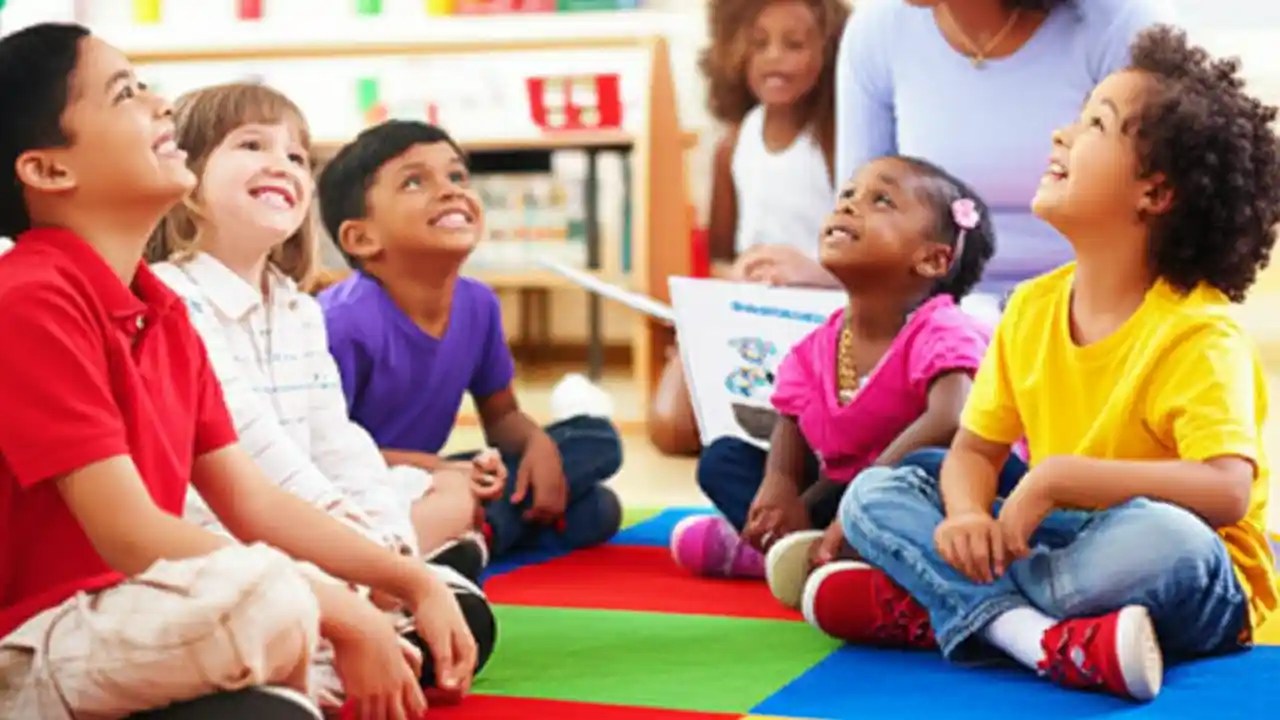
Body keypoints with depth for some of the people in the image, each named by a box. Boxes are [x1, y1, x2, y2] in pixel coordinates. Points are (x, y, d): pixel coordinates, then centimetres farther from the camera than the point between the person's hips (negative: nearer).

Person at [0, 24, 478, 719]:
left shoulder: (162, 313, 10)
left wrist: (413, 583, 2)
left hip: (132, 619, 9)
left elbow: (251, 501, 11)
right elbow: (130, 533, -23)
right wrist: (339, 613, -20)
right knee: (270, 601, -35)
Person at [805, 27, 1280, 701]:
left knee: (1165, 539, -40)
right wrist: (968, 516, -19)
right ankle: (1040, 635, -30)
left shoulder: (1197, 334, -19)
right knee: (873, 495, -6)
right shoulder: (1031, 309, 1)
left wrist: (1058, 476, -32)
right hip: (1060, 540, 6)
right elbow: (975, 449, 5)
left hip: (1203, 593, -6)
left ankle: (937, 605, -22)